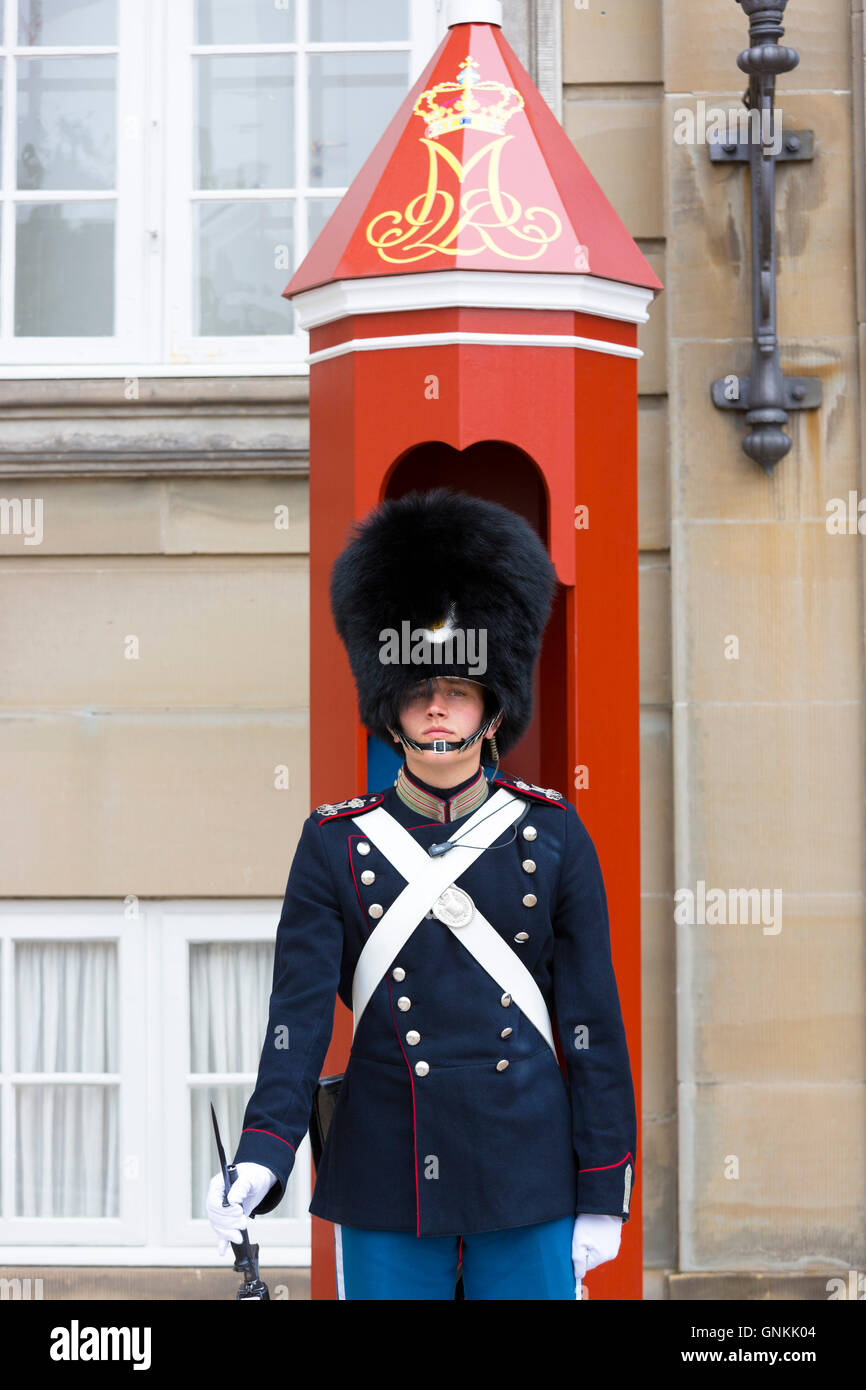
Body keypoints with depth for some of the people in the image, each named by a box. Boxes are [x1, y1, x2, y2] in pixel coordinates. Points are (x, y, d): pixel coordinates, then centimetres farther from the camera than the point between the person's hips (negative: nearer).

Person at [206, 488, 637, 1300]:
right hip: (384, 1190, 0)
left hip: (527, 1176, 0)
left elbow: (593, 1017, 3)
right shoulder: (335, 844, 1)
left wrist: (604, 1193, 0)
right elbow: (299, 1012, -6)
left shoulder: (553, 834, 2)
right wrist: (262, 1156, -22)